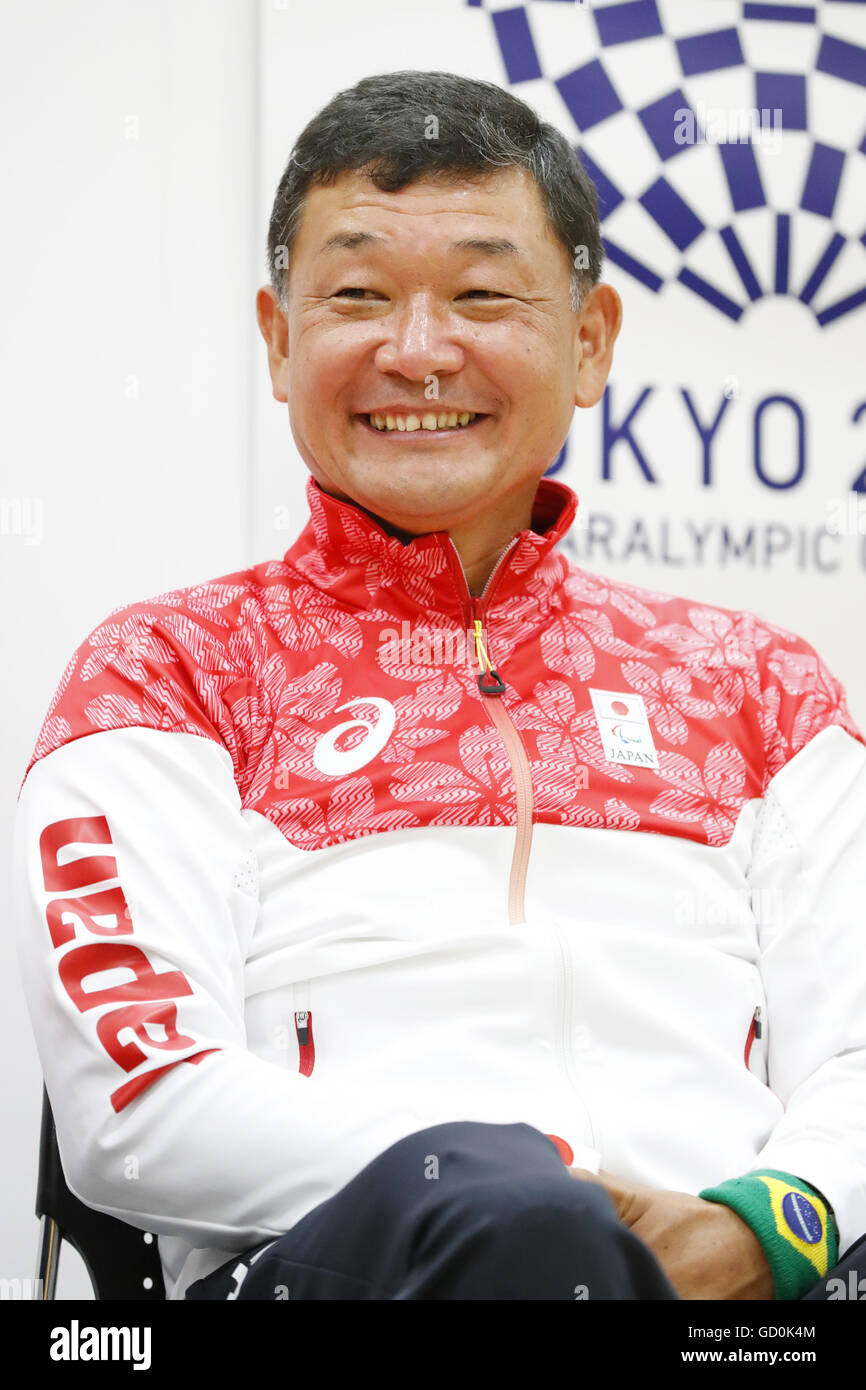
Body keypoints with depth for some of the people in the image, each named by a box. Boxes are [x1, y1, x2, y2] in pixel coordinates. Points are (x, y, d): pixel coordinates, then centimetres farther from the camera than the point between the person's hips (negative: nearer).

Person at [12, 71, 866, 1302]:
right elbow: (131, 1104, 1)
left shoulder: (753, 682, 25)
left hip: (723, 1268, 3)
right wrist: (503, 1206, -14)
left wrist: (767, 1225, -12)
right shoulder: (167, 673, 16)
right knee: (503, 1206, -37)